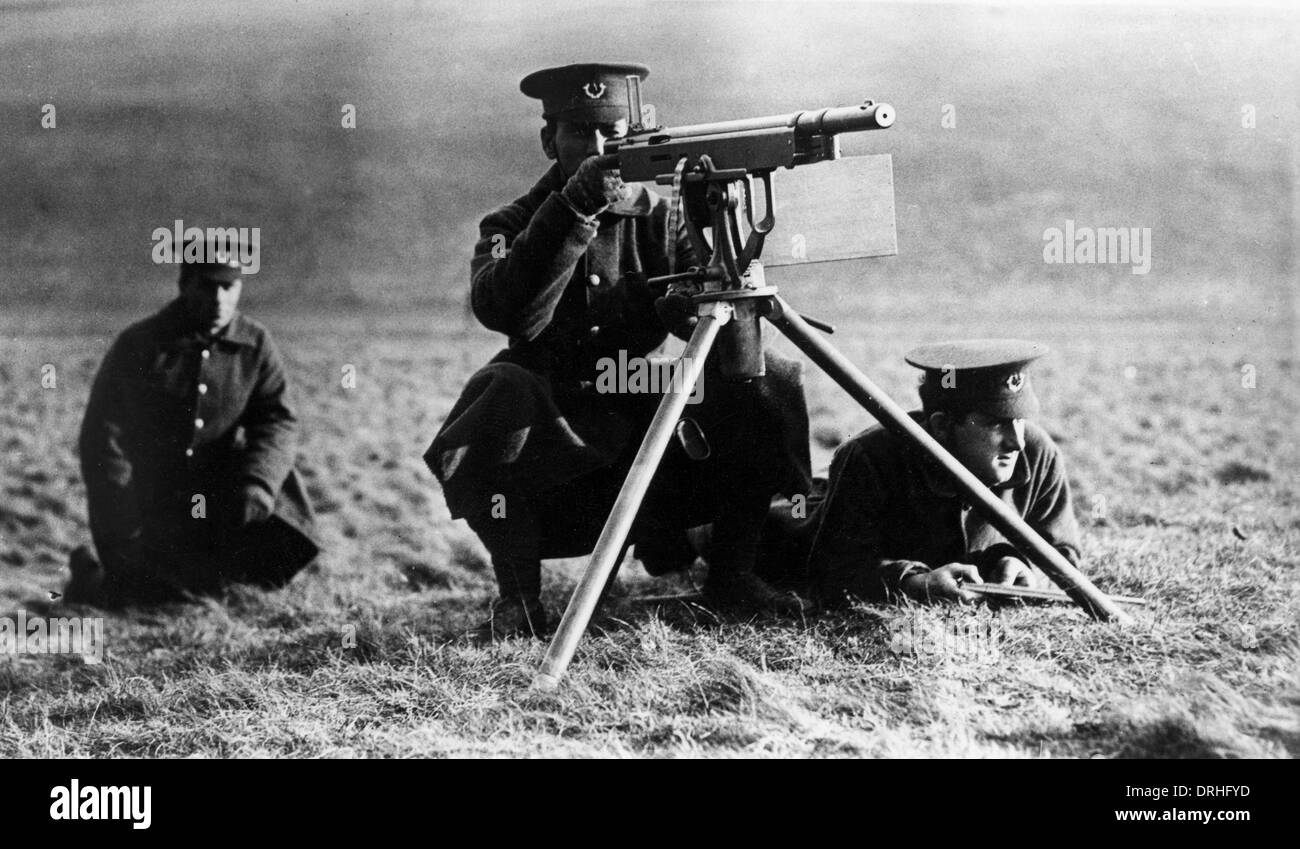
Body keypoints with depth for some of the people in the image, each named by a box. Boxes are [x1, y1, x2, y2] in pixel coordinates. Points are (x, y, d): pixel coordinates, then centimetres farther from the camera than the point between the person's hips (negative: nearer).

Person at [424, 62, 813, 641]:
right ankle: (518, 601, -18)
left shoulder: (656, 217, 5)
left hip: (643, 416, 2)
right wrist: (571, 213, -29)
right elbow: (501, 312, -23)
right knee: (502, 392, -33)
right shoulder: (511, 227, -1)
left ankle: (731, 573, 1)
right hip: (549, 433, -2)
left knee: (767, 381, -16)